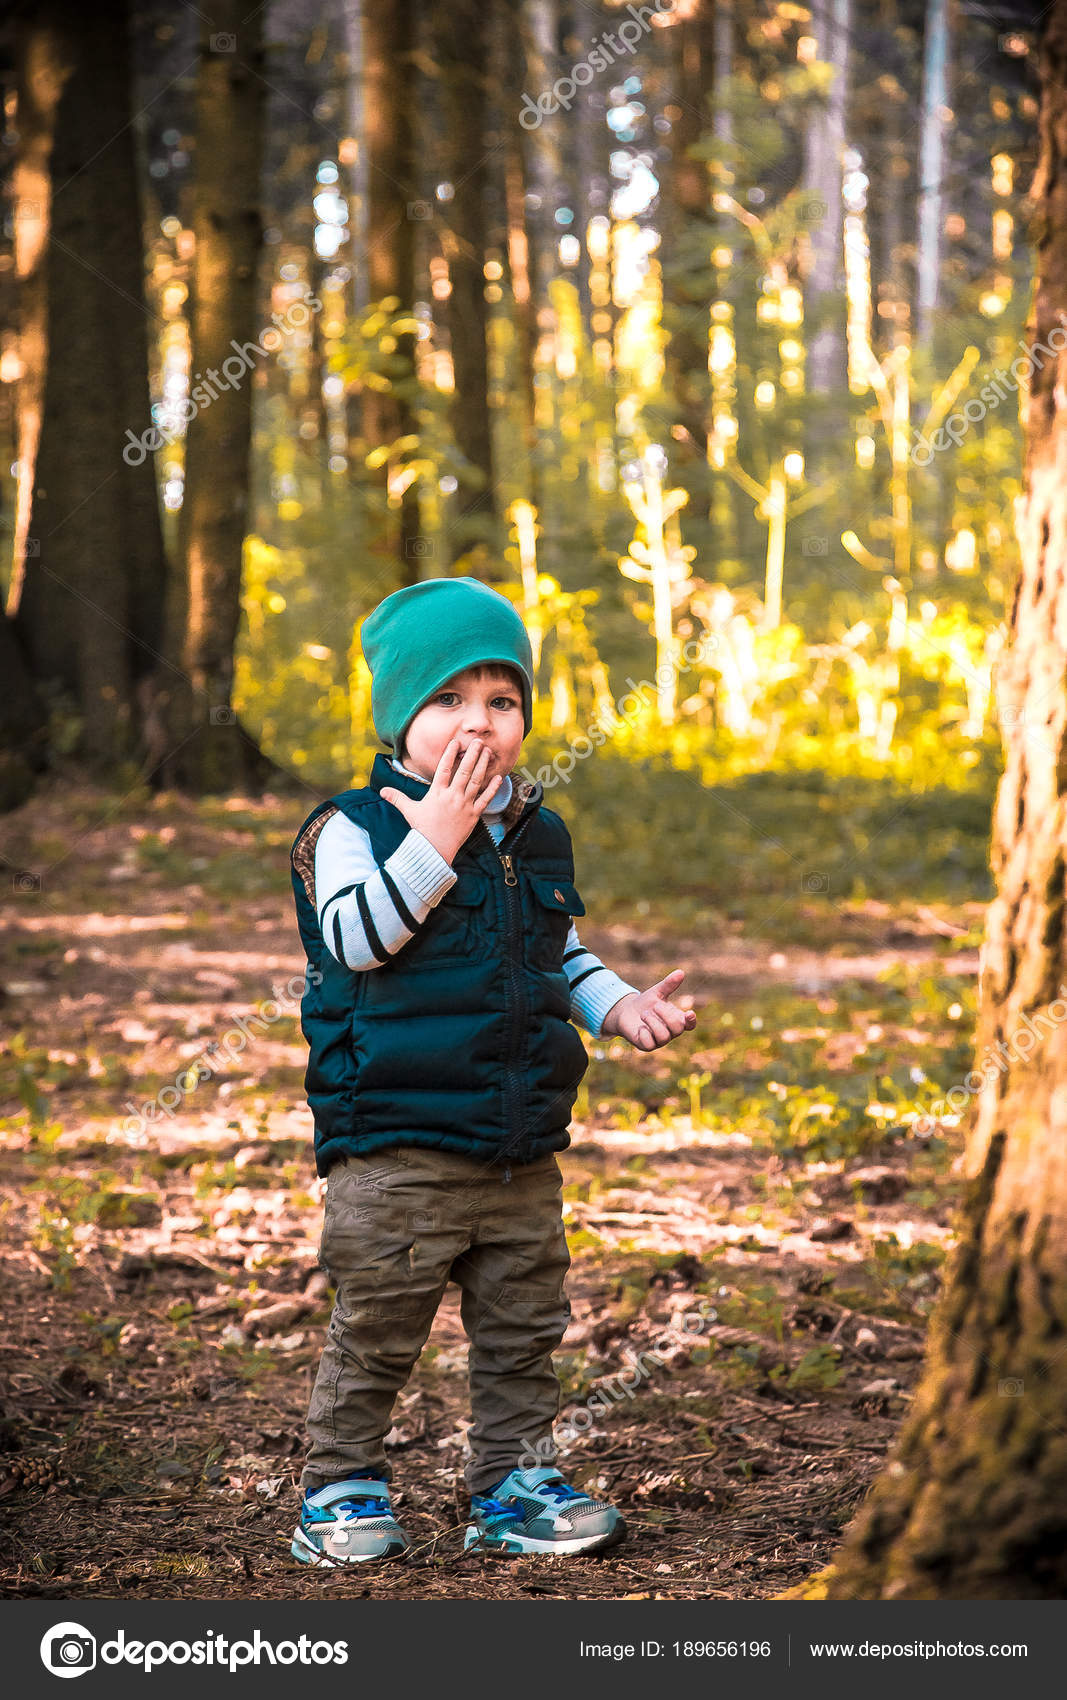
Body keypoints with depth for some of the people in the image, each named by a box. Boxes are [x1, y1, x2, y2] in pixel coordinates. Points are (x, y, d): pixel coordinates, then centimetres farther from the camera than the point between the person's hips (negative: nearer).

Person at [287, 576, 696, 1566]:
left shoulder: (536, 836, 13)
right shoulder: (357, 827, -7)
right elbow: (356, 938, -22)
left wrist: (615, 1002, 8)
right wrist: (433, 844, -25)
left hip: (521, 1148, 6)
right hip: (396, 1147, -6)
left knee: (522, 1326, 12)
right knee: (375, 1331, 0)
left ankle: (512, 1487, 23)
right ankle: (340, 1488, 13)